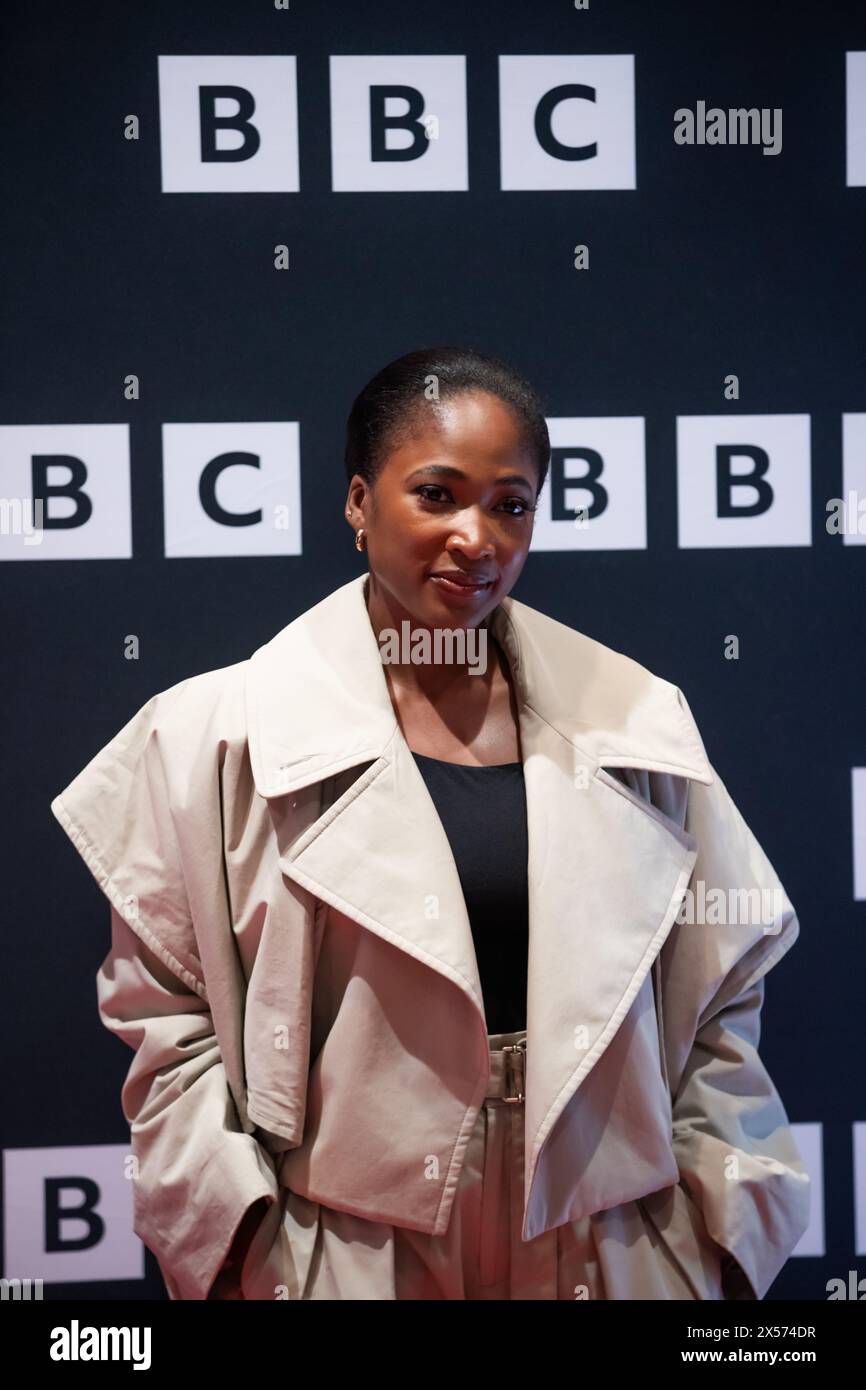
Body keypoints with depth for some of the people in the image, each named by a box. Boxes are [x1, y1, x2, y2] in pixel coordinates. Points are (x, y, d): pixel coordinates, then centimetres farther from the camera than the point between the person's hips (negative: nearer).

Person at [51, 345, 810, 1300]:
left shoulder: (639, 724, 2)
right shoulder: (221, 735, -5)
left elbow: (716, 1009, 6)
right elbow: (166, 1015, -2)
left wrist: (721, 1241, 3)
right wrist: (238, 1239, -9)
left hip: (610, 1248, 2)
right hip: (349, 1253, -2)